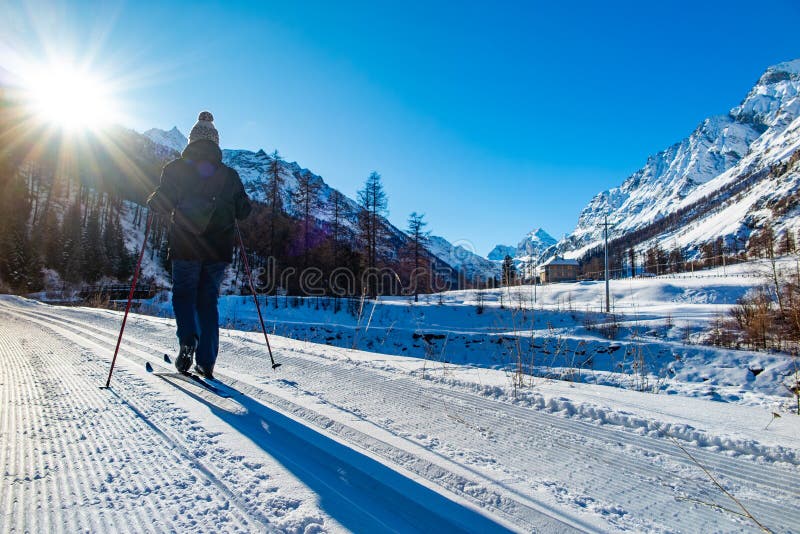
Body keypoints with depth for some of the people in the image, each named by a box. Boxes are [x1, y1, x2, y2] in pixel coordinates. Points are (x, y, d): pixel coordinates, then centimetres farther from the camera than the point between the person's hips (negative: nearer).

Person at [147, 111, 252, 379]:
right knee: (208, 301, 11)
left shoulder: (176, 168, 0)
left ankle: (188, 341, -9)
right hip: (219, 249, 2)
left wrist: (152, 200, 15)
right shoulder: (229, 174, 7)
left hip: (186, 246, -2)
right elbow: (243, 210, 8)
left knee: (183, 294, 16)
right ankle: (206, 362, 9)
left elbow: (162, 203, -8)